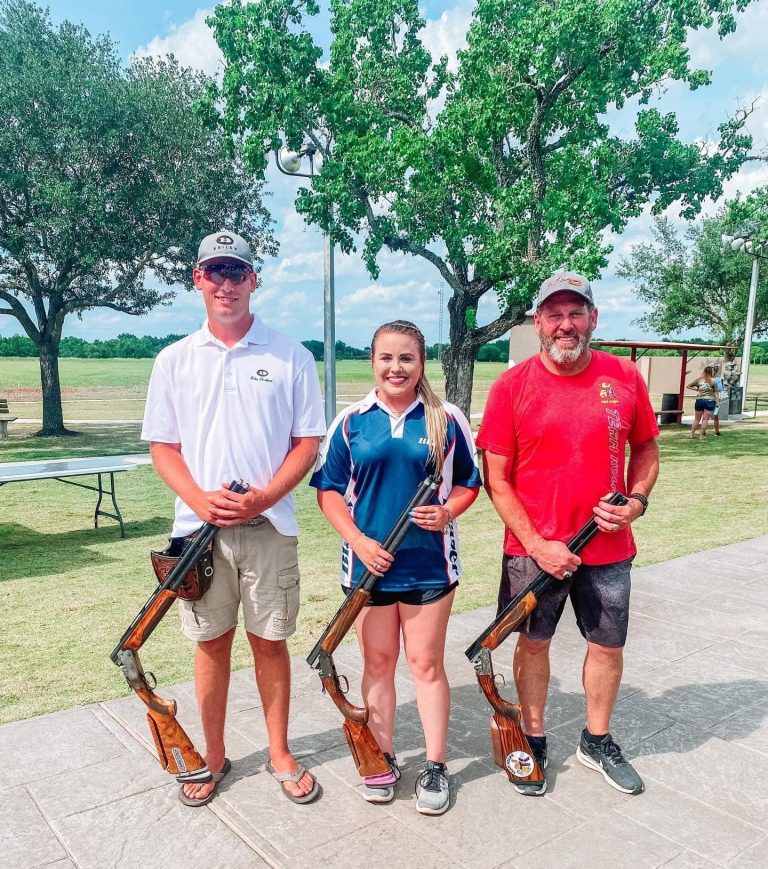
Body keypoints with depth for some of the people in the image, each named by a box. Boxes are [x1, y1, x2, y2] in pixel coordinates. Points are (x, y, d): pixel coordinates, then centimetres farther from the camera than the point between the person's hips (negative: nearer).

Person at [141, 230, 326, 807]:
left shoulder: (291, 357, 1)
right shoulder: (175, 360, 6)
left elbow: (308, 442, 0)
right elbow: (162, 446, 5)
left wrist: (262, 498, -14)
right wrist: (201, 499, -12)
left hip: (269, 525, -1)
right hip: (199, 526, 2)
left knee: (270, 641, 9)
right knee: (211, 642, 12)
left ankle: (280, 754, 27)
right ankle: (214, 757, 30)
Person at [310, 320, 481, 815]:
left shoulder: (447, 419, -1)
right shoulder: (351, 421, 0)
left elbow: (469, 483, 7)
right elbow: (329, 489, 3)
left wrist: (447, 513, -14)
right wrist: (357, 540, -10)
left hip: (430, 563, -1)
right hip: (369, 561, 1)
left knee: (426, 663, 8)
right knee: (378, 662, 13)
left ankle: (436, 765, 23)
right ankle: (382, 759, 29)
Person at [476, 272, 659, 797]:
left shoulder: (625, 377, -2)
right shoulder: (513, 385, -9)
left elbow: (646, 448, 11)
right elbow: (495, 478, -8)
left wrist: (637, 499, -8)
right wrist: (537, 544, -14)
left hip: (608, 547, 2)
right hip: (535, 548, -2)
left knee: (608, 645, 15)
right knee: (533, 642, 13)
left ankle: (598, 742, 38)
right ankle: (534, 742, 34)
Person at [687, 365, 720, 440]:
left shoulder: (699, 379, 5)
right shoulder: (713, 381, -5)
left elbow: (688, 386, 11)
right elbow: (716, 393, -5)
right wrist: (717, 402, -2)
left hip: (699, 400, 4)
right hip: (709, 401, -3)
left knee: (697, 419, 14)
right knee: (705, 419, 1)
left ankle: (692, 434, 17)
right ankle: (701, 436, 0)